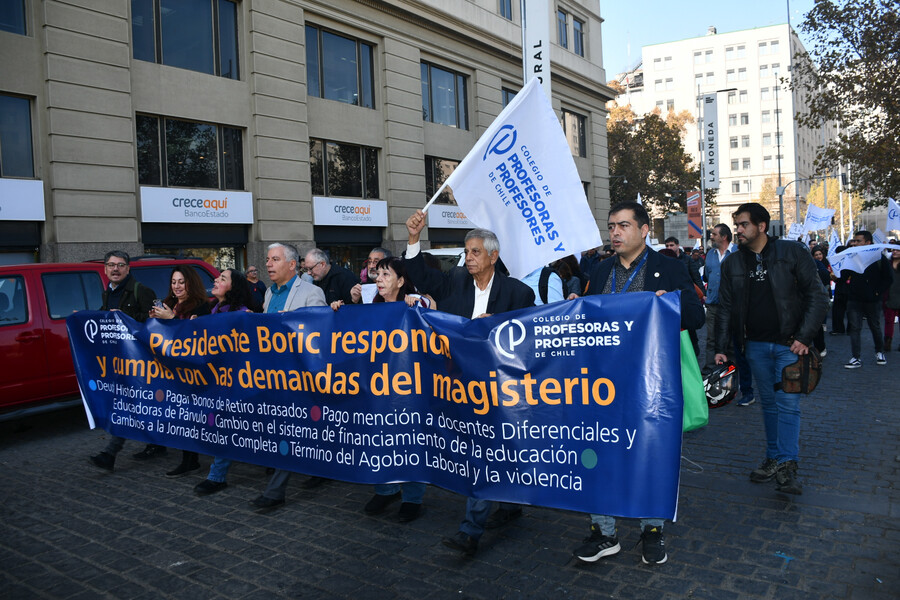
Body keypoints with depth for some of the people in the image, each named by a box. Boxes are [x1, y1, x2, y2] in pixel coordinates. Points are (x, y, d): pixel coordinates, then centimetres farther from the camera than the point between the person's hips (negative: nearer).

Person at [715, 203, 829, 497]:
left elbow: (817, 296, -5)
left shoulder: (793, 253, -4)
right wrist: (721, 348, 2)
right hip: (756, 345, 4)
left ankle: (786, 464, -4)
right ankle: (774, 458, 19)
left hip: (789, 343, -3)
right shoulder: (733, 263, 6)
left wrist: (804, 337, -14)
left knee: (788, 403, -8)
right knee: (769, 403, 10)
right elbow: (725, 308, 8)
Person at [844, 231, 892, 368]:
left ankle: (879, 352, 36)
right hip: (854, 300, 1)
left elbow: (888, 278, 0)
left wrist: (878, 292, -9)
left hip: (872, 300, -1)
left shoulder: (879, 258, -4)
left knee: (876, 327, 14)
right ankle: (856, 358, 3)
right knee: (854, 328, -1)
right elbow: (843, 276, 2)